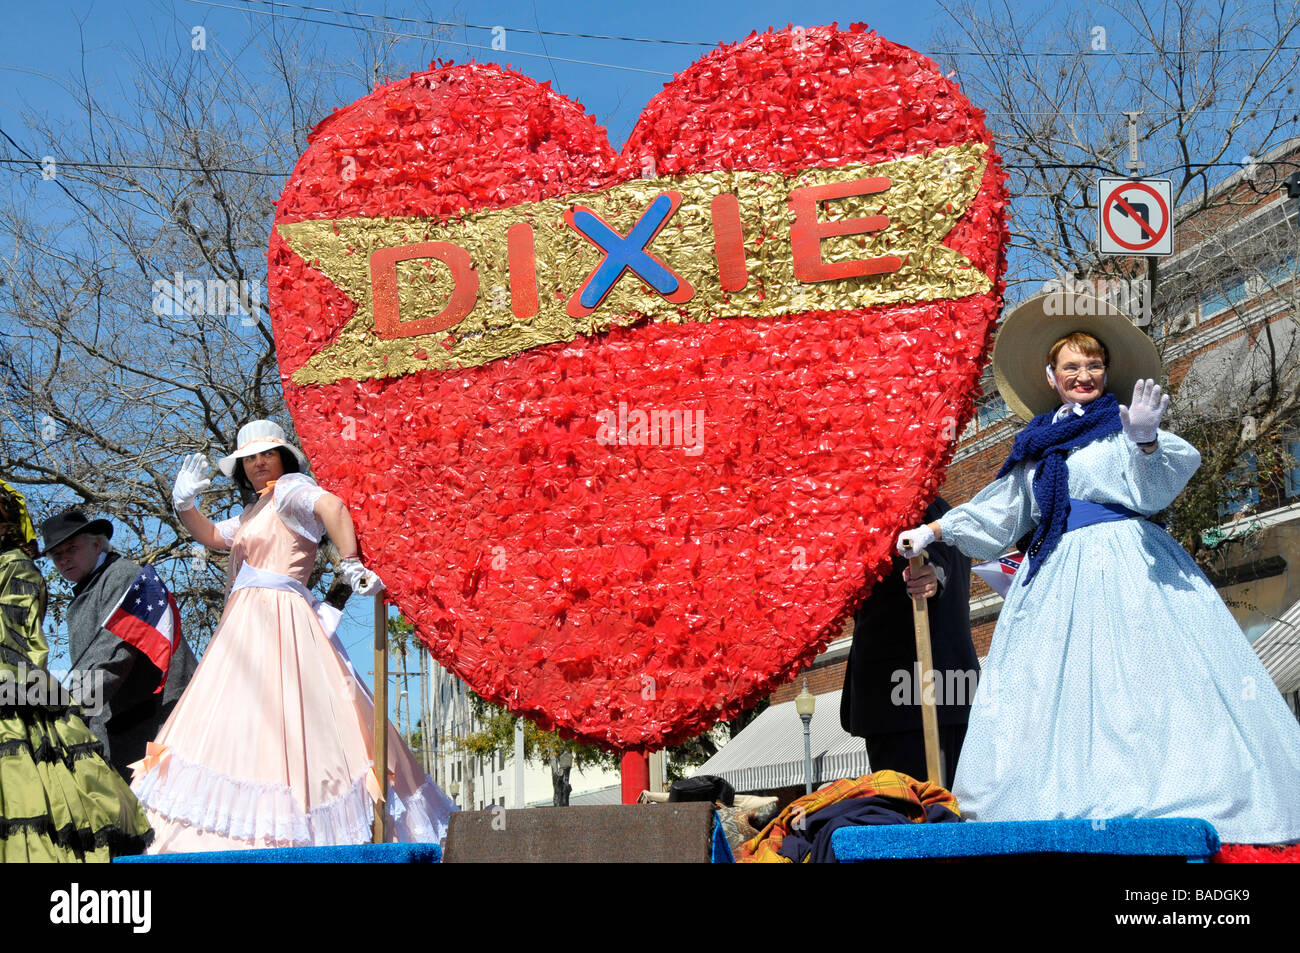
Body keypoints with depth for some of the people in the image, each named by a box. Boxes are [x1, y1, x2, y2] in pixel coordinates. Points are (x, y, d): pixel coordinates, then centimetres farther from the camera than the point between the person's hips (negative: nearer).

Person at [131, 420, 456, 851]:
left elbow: (332, 505, -20)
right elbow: (211, 535, 29)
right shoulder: (254, 512, 26)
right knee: (231, 727, 3)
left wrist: (351, 565, -30)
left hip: (277, 618, -10)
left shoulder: (289, 488, -2)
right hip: (245, 628, 10)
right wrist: (184, 504, 11)